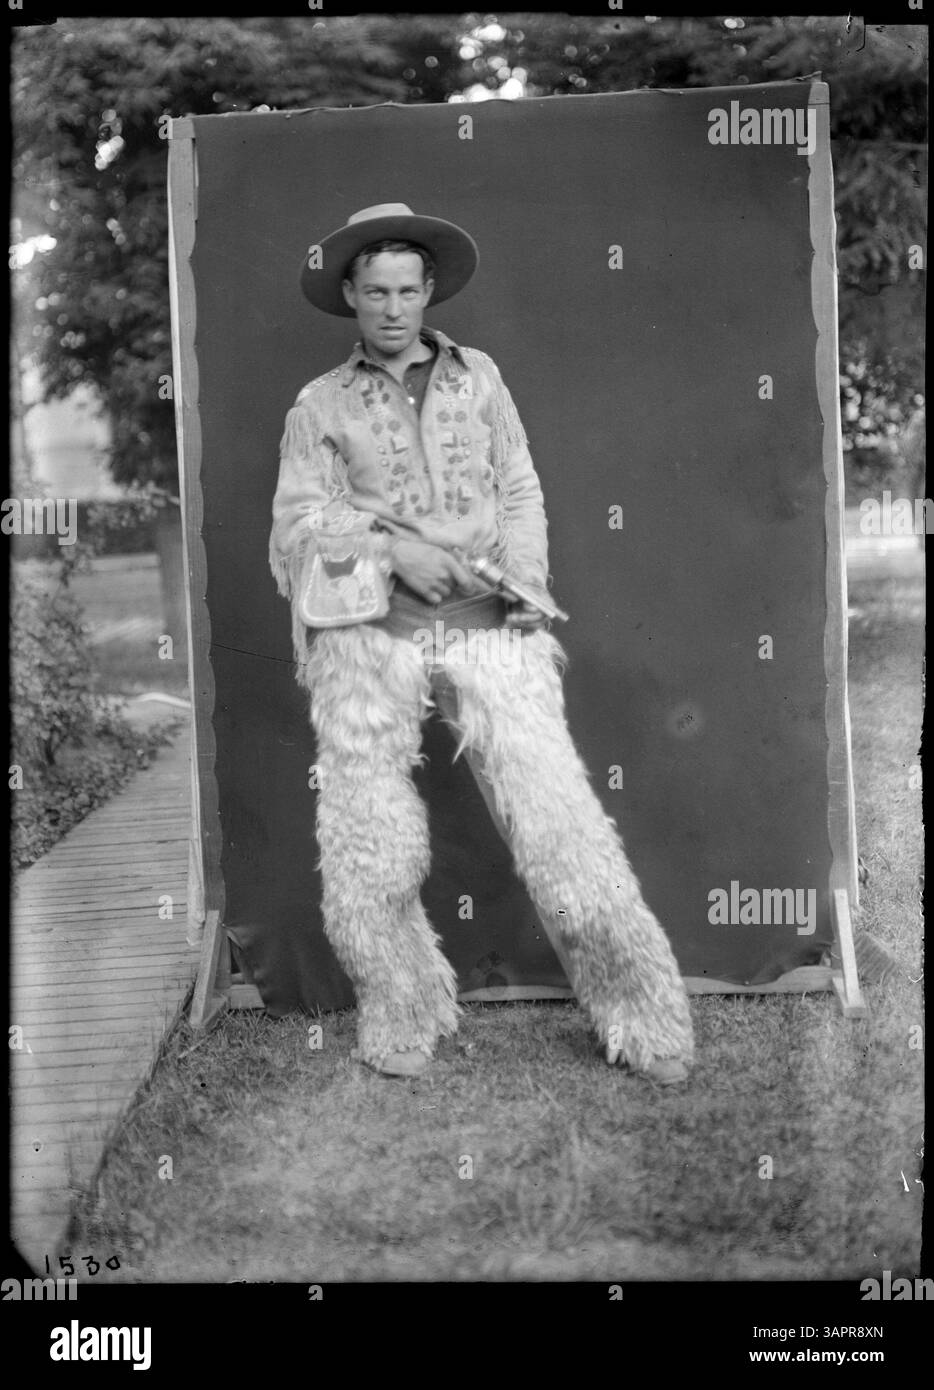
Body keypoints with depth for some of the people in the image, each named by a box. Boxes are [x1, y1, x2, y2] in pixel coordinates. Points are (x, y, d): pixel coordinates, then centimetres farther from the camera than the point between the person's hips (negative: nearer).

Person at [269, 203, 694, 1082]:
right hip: (369, 630, 0)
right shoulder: (319, 405, 13)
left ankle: (643, 1014, 0)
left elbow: (520, 493, 16)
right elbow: (298, 521, 5)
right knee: (369, 845, -3)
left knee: (555, 811, -9)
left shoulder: (478, 377, 18)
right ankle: (401, 1013, 17)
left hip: (485, 623, 0)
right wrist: (389, 547, -11)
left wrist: (527, 583, -2)